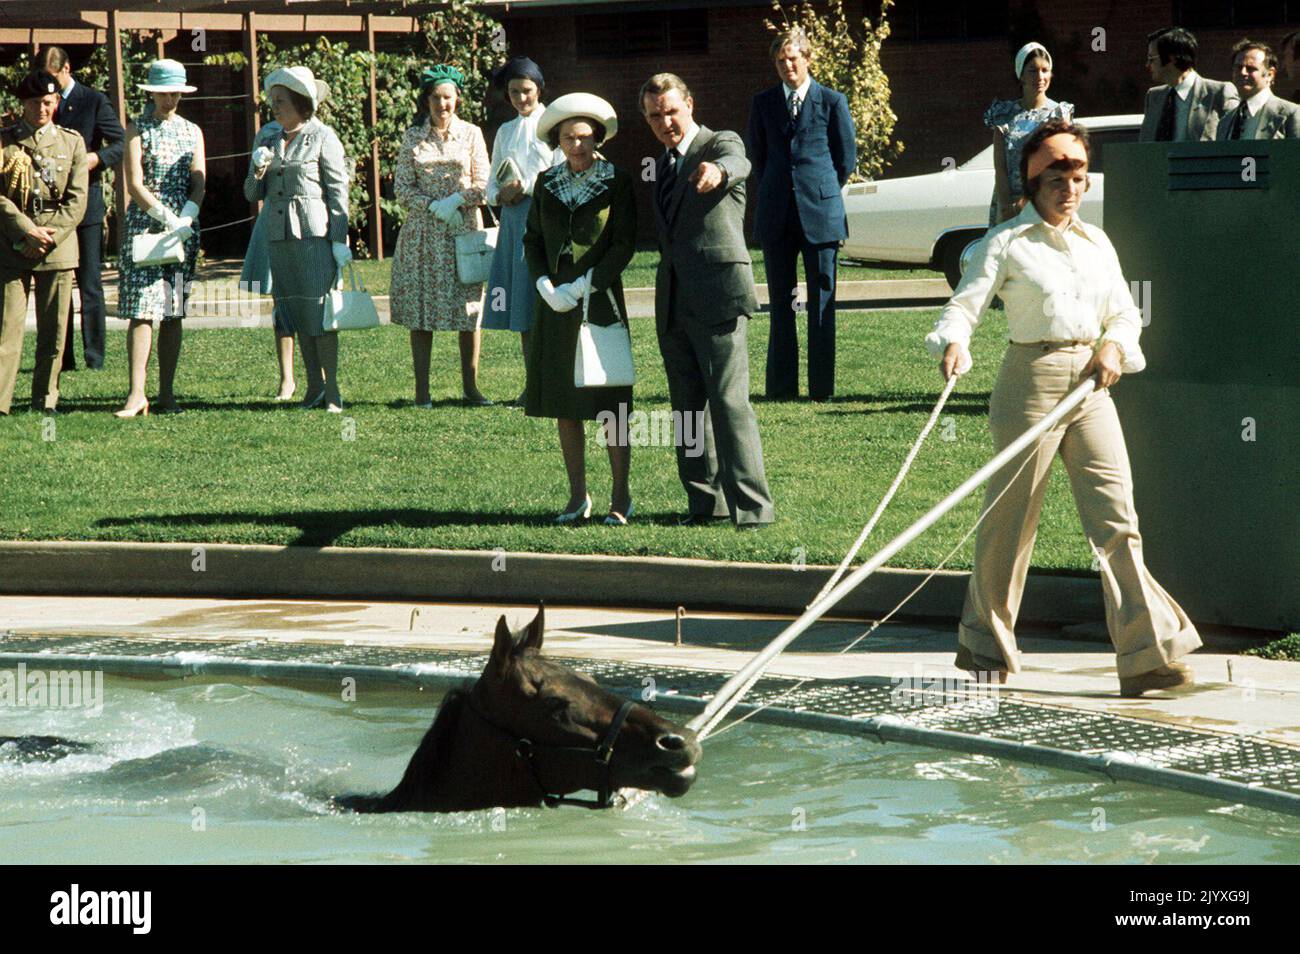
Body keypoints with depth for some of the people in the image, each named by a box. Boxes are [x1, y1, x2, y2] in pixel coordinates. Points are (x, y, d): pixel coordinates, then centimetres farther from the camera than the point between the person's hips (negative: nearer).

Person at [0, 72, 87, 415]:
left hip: (59, 247, 2)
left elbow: (77, 200, 3)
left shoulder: (72, 142, 10)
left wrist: (47, 238, -8)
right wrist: (29, 232, -13)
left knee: (53, 330, 3)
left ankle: (45, 401, 11)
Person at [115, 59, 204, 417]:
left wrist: (186, 220, -11)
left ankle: (166, 394, 6)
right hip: (144, 225, -4)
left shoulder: (192, 132, 14)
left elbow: (199, 182, 6)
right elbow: (135, 184, -6)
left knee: (173, 314, 4)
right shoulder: (137, 129, 2)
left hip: (184, 228, 4)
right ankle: (137, 393, -14)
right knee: (141, 311, -11)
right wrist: (169, 220, -15)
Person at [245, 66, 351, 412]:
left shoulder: (322, 137, -2)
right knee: (294, 312, 6)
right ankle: (314, 385, 13)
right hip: (278, 236, 6)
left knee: (319, 309, -8)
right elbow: (253, 194, 14)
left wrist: (340, 239, -9)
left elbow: (338, 190, -4)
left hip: (315, 232, -6)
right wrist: (258, 171, -7)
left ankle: (332, 390, -6)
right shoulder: (266, 137, 13)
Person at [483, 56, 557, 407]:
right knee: (521, 307, 3)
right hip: (513, 219, 5)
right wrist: (500, 195, -3)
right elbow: (492, 183, 19)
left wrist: (526, 188, -11)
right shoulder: (506, 132, 19)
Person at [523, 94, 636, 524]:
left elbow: (624, 244, -6)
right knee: (562, 400, 5)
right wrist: (544, 284, -6)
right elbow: (532, 239, 11)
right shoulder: (547, 182, 9)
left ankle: (620, 496, 3)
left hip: (599, 299, -4)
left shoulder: (616, 182, -3)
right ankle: (578, 495, 13)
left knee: (609, 402, -4)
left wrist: (584, 286, -14)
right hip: (555, 303, 4)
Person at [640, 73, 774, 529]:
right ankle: (705, 501, 18)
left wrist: (717, 172, -55)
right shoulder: (666, 164, 20)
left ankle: (752, 507, -14)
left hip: (717, 295, -8)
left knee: (729, 402, -13)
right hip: (674, 300, 8)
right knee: (686, 406, 10)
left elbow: (738, 164, -30)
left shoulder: (721, 144, -4)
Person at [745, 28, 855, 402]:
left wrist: (821, 192, 8)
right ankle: (782, 386, 7)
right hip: (777, 216, 2)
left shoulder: (832, 101, 2)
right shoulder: (763, 103, 10)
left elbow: (847, 157, 7)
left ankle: (821, 386, 1)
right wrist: (775, 193, 13)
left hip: (820, 215, -2)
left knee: (821, 301, -1)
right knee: (780, 303, 4)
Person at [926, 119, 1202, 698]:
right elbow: (965, 305, -10)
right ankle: (985, 648, 19)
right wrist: (953, 344, -31)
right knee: (1011, 520, 2)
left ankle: (1147, 655, -6)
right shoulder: (1007, 243, -3)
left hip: (1090, 384, 5)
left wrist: (1115, 345, -3)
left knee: (1116, 519, -3)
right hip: (1031, 381, -5)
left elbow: (1125, 313, 18)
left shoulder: (1096, 243, 14)